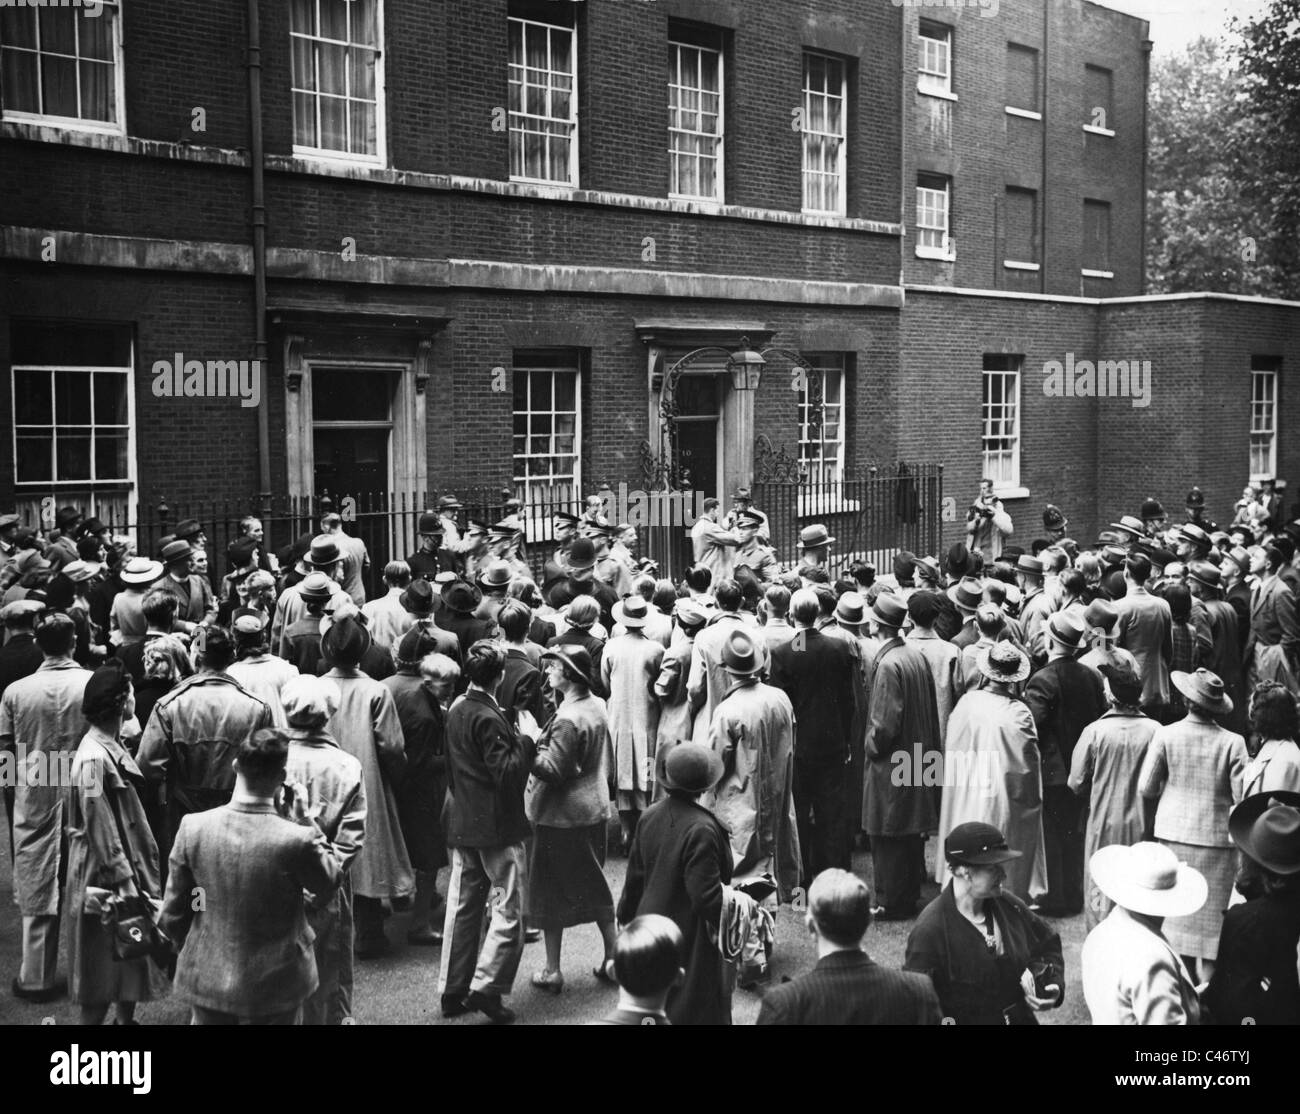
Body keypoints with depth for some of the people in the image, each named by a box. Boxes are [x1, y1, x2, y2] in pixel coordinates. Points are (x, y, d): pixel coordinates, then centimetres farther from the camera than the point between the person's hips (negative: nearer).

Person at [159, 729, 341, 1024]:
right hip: (275, 986, -2)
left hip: (208, 978, 3)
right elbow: (328, 884, -2)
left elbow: (173, 913, -4)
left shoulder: (193, 827, -15)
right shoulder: (297, 840, -24)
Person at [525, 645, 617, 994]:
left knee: (550, 892, 6)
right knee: (594, 886, 18)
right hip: (594, 809, 8)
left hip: (560, 814, -8)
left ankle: (552, 971, 13)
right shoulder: (598, 706, 3)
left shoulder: (567, 720, -23)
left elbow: (553, 771, -23)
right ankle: (613, 959, 23)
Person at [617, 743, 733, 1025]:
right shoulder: (701, 829, -25)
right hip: (690, 938, -7)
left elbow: (635, 875, 7)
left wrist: (626, 916, 20)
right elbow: (705, 893, -23)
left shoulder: (650, 816, -4)